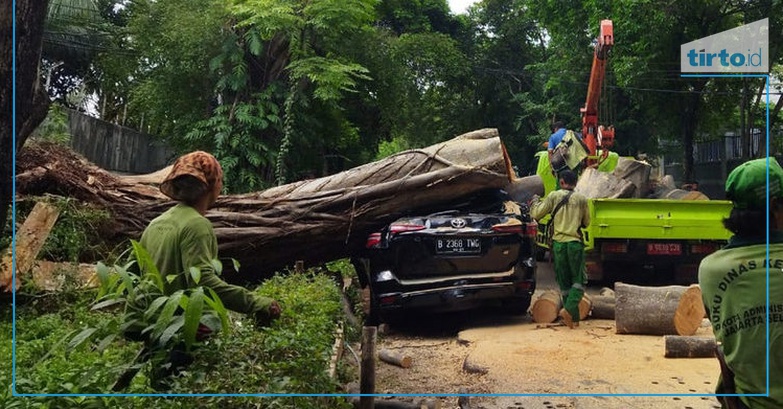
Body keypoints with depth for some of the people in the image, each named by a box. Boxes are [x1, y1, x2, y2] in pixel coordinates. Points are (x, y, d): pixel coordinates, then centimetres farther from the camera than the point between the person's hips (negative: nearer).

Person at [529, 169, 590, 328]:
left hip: (559, 243, 1)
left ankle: (573, 317, 11)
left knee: (564, 281, 9)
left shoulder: (554, 196, 1)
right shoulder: (581, 199, 3)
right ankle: (569, 309, -16)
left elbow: (536, 214, 1)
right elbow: (586, 222, 13)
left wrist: (535, 201, 20)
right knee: (579, 280, 5)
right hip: (575, 243, -1)